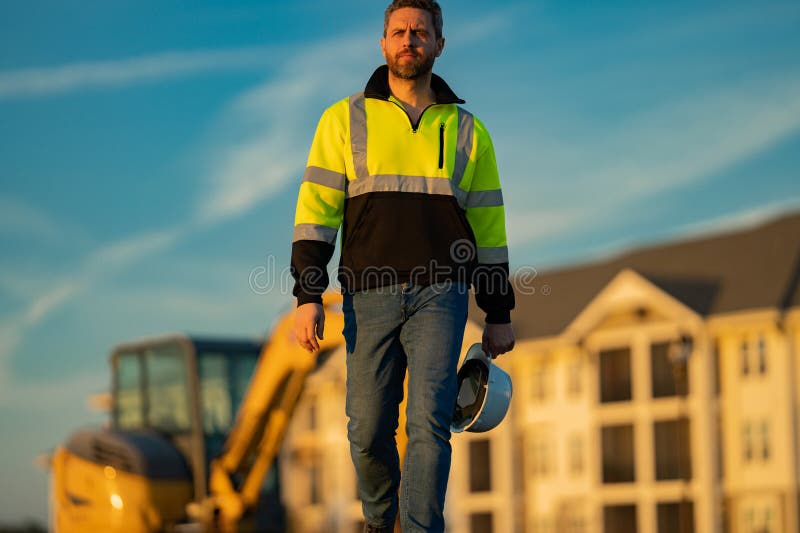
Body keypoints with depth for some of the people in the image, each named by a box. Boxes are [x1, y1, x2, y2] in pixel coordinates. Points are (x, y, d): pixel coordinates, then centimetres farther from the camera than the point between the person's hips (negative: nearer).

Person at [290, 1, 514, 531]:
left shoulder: (467, 130, 12)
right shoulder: (345, 120, 8)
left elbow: (489, 226, 14)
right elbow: (317, 211, 3)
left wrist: (499, 316, 11)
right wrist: (309, 297, -7)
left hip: (440, 294, 0)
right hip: (369, 296, 0)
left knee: (429, 421, -13)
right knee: (369, 429, 3)